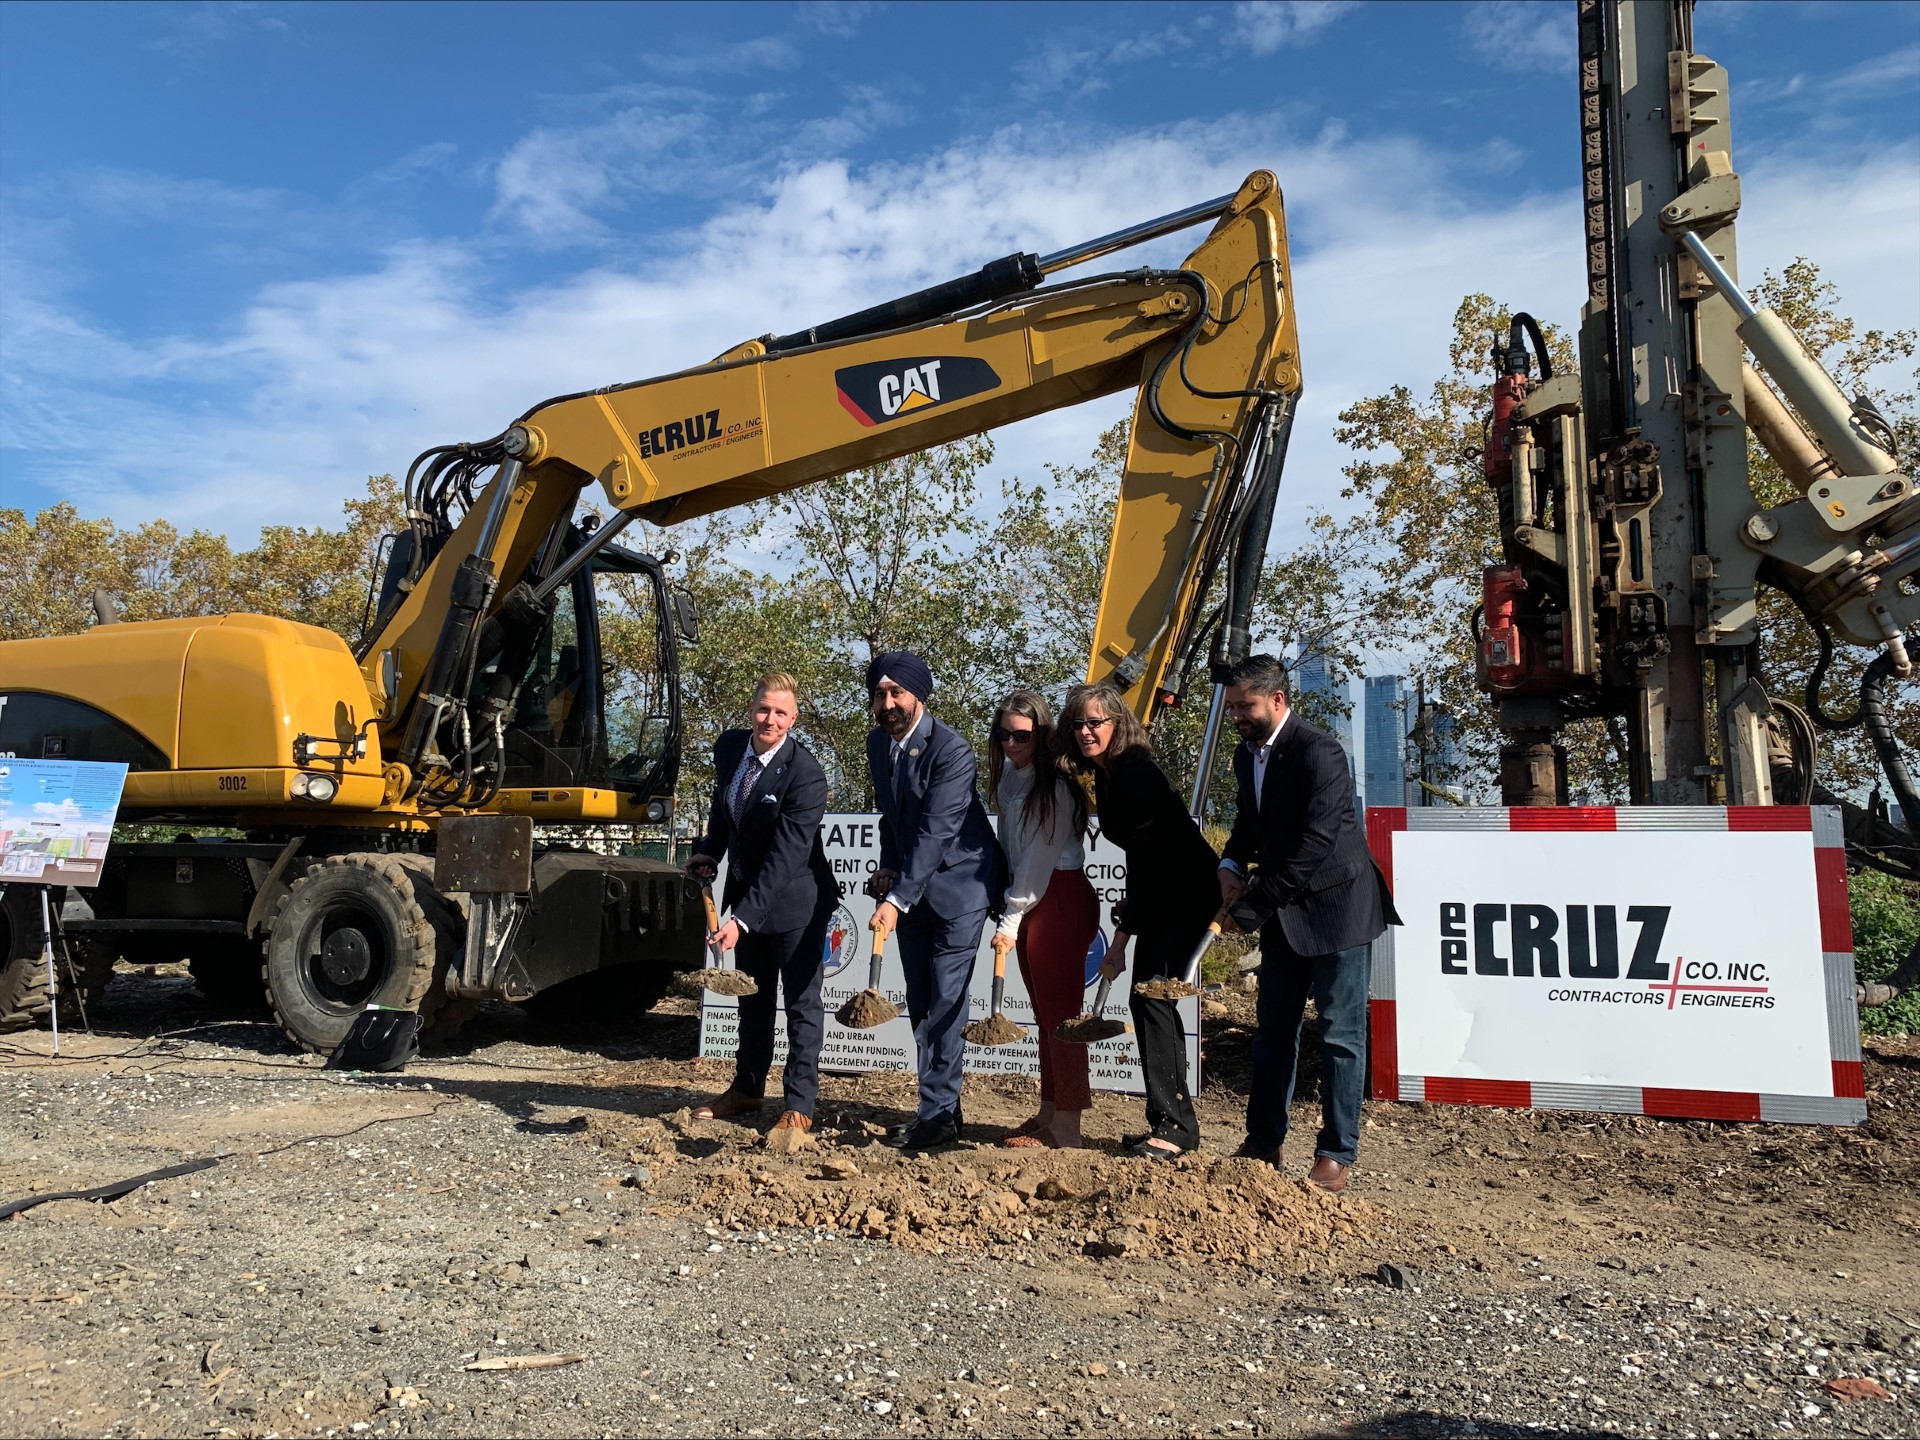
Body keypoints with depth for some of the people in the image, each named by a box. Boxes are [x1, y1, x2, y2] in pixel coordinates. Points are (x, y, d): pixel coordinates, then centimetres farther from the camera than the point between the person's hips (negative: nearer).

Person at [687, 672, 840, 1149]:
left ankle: (798, 1107, 14)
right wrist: (709, 852, 2)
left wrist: (743, 919, -33)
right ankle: (747, 1089, 36)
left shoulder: (805, 774, -27)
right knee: (753, 997, 20)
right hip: (747, 892, 7)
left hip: (795, 900, -7)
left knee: (801, 1002, 3)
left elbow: (786, 857, -29)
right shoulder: (728, 747, -6)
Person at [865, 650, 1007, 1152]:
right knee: (920, 1005, 11)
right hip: (910, 888, 8)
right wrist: (888, 869, 3)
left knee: (944, 1002, -8)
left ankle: (938, 1115, 2)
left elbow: (936, 832, -28)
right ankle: (942, 1107, 22)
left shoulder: (953, 752, -21)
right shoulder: (877, 743, 3)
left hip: (958, 887, -8)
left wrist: (897, 900, -32)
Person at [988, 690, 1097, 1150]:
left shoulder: (1056, 784, -15)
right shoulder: (1008, 775, 9)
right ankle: (1048, 1116, 21)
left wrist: (1011, 919, -13)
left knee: (1059, 1009, -5)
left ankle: (1066, 1129, 1)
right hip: (1027, 899, 8)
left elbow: (1041, 856, -16)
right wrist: (1009, 910, 6)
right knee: (1044, 1010, 13)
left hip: (1059, 900, -8)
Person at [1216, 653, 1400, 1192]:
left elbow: (1314, 845, -27)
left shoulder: (1318, 752, -21)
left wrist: (1251, 906, -23)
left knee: (1341, 1033, 1)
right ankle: (1263, 1143, 23)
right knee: (1273, 1028, 13)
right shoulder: (1246, 753, 6)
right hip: (1283, 911, 8)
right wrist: (1230, 867, -2)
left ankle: (1336, 1154, 11)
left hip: (1334, 905, -8)